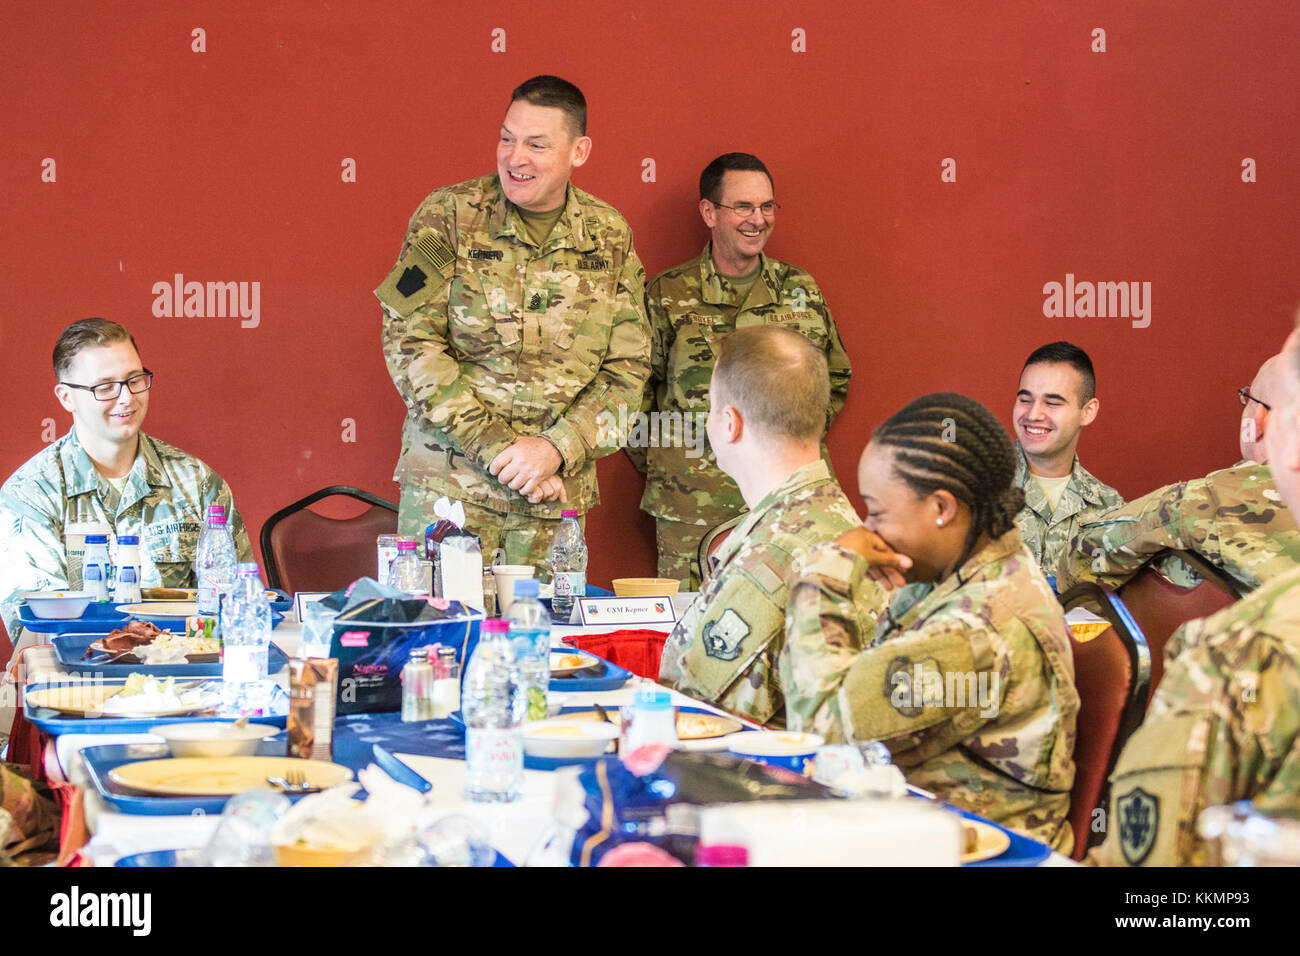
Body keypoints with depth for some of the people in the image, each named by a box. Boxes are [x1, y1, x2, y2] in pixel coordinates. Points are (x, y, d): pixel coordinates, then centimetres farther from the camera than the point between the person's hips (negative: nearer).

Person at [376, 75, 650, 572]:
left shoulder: (610, 237, 4)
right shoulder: (447, 215, -4)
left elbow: (628, 367, 4)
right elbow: (409, 342, -9)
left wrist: (556, 449, -11)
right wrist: (496, 448, -14)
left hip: (557, 489, 2)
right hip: (448, 481, -2)